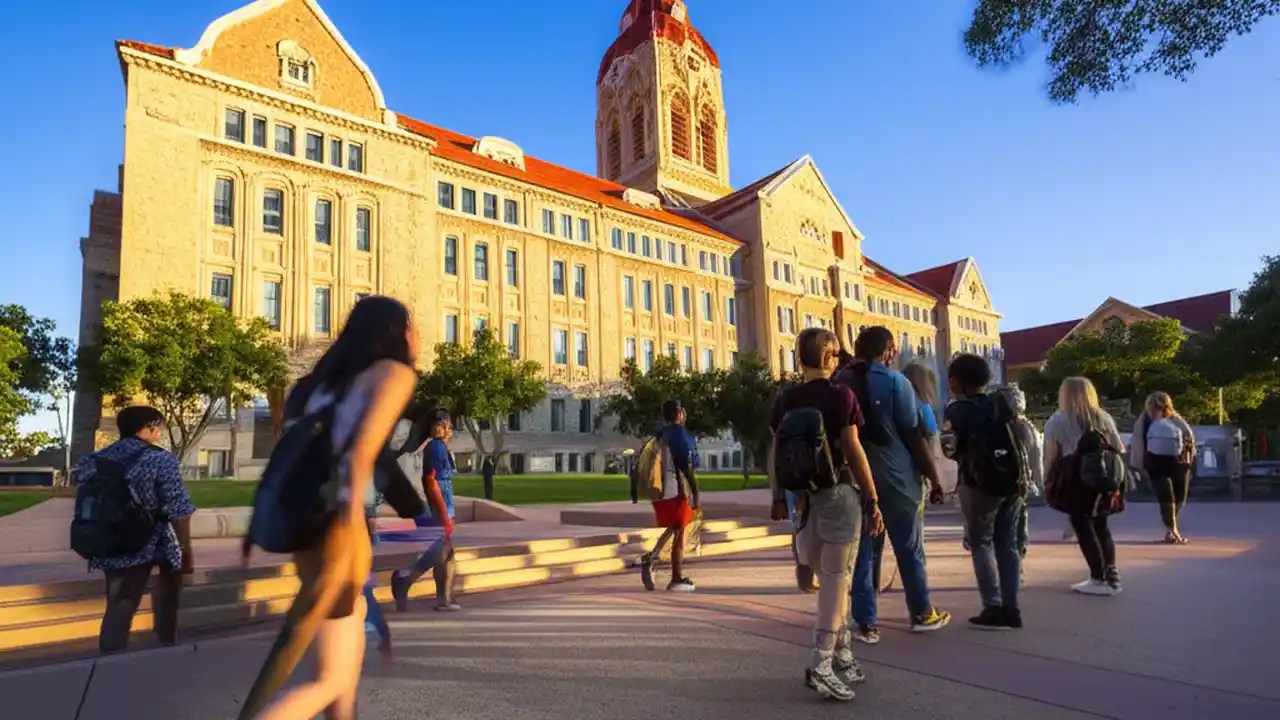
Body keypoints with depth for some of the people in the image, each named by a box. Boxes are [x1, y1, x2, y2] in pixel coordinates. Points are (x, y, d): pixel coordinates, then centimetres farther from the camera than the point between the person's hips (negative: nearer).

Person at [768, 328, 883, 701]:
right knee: (836, 576, 1)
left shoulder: (784, 400, 4)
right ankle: (821, 663, -4)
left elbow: (775, 452, 5)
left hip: (802, 496, 5)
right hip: (838, 492, -5)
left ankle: (842, 656, 25)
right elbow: (853, 450, -10)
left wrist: (778, 497, 14)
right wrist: (873, 500, -5)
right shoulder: (841, 395, -7)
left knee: (828, 576, 17)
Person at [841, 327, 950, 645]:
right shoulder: (894, 380, -8)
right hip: (895, 476, -3)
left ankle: (865, 623, 10)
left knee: (863, 550, 8)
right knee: (909, 548, 12)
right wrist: (934, 477, -2)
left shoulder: (842, 381, 4)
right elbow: (913, 435, -8)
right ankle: (922, 614, 27)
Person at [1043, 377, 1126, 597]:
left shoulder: (1058, 420, -1)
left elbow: (1051, 456, -9)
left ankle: (1099, 579, -1)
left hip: (1076, 480, -5)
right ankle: (1112, 576, 16)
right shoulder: (1104, 417, 14)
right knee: (1100, 526, 17)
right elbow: (1120, 450, 14)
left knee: (1083, 528, 1)